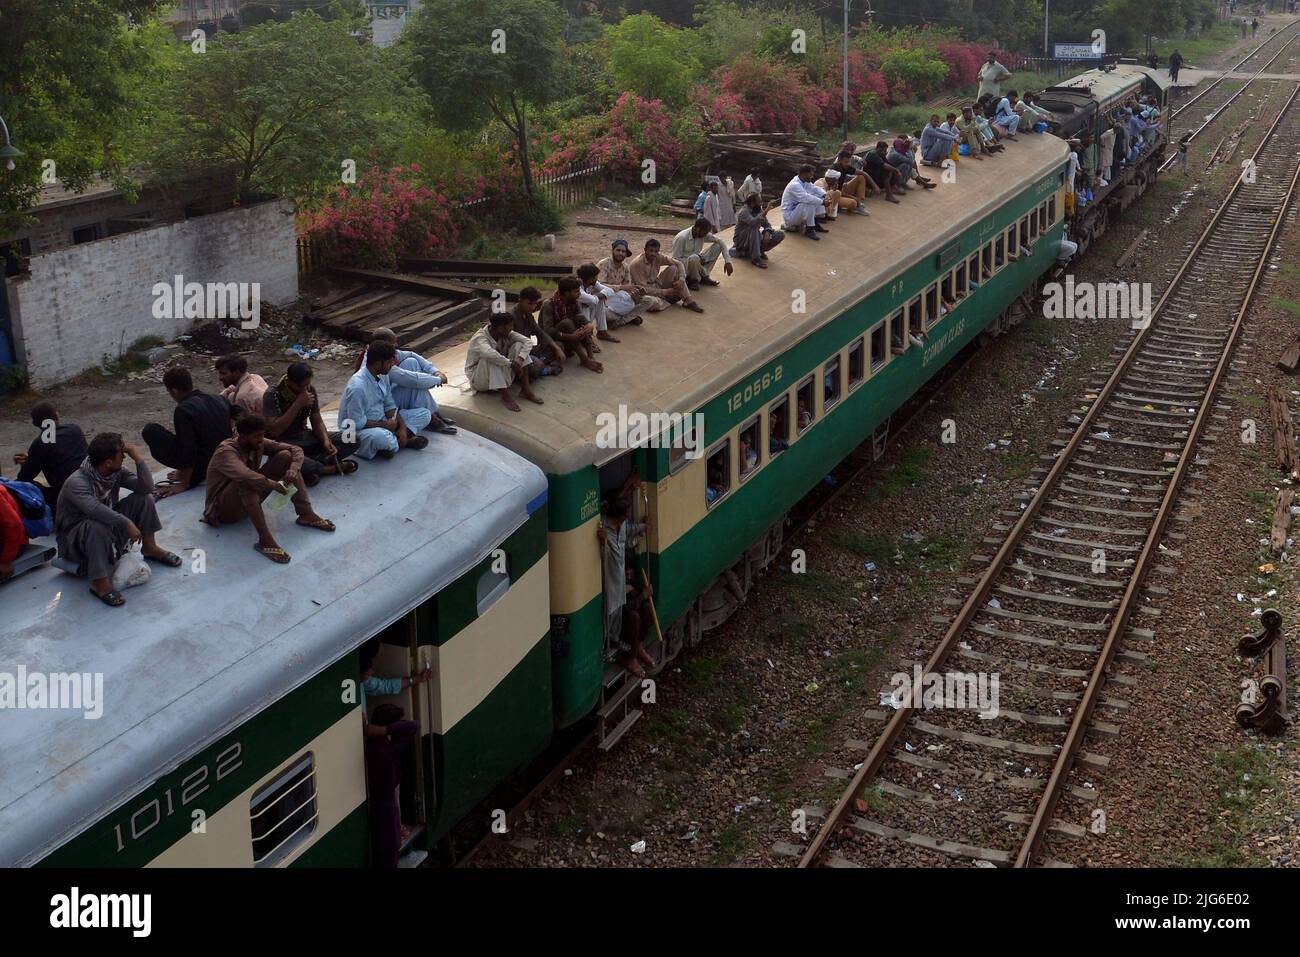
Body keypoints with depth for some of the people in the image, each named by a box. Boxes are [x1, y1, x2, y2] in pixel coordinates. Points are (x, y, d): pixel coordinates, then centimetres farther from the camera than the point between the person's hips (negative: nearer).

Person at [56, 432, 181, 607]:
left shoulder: (116, 473, -8)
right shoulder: (77, 483, -31)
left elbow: (147, 487, -14)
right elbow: (94, 509, -48)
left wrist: (138, 458, -21)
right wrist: (127, 523, -48)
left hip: (110, 528, 7)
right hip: (75, 538, -7)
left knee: (144, 499, -4)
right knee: (97, 525, -41)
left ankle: (150, 548, 9)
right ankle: (99, 582, -35)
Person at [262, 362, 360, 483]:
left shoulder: (310, 390, -2)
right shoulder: (272, 395, -18)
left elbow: (317, 422, 4)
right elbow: (274, 431, -26)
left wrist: (326, 441, -17)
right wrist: (298, 404, -29)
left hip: (305, 437, 5)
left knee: (352, 440, -12)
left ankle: (311, 465, -25)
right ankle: (331, 468, -25)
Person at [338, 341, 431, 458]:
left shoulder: (382, 376, -1)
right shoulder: (357, 387, -27)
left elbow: (390, 406, 6)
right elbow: (357, 422, -24)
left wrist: (402, 426, -8)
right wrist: (385, 425, -17)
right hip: (359, 430, -8)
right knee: (382, 437, -43)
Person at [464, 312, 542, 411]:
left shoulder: (505, 334, -7)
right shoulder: (480, 338, -26)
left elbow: (528, 341, -13)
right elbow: (488, 354, -48)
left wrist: (520, 358, -31)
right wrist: (511, 363, -40)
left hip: (501, 376, 6)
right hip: (479, 380, -6)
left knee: (518, 345, -10)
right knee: (491, 359, -35)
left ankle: (525, 389, -15)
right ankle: (505, 396, -34)